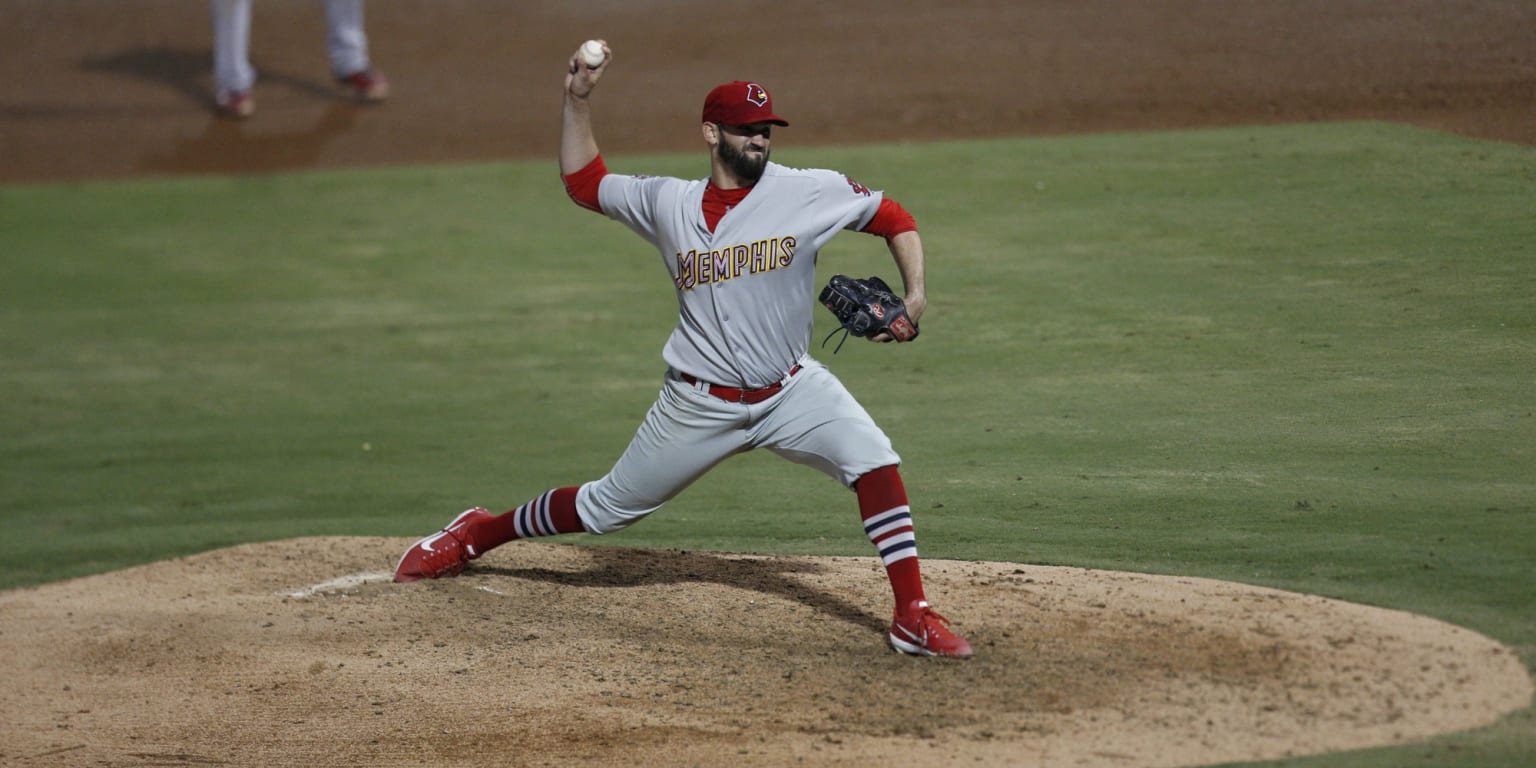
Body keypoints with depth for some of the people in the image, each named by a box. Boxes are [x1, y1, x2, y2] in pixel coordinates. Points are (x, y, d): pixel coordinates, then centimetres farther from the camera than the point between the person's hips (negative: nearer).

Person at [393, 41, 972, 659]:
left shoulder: (811, 193, -8)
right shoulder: (668, 203, -2)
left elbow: (893, 219, 2)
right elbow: (582, 181, 11)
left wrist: (915, 295, -12)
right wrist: (577, 102, 1)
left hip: (790, 392, 0)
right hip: (698, 406, 0)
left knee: (876, 463, -24)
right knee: (609, 508, 10)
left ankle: (912, 618, -18)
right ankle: (476, 535, 35)